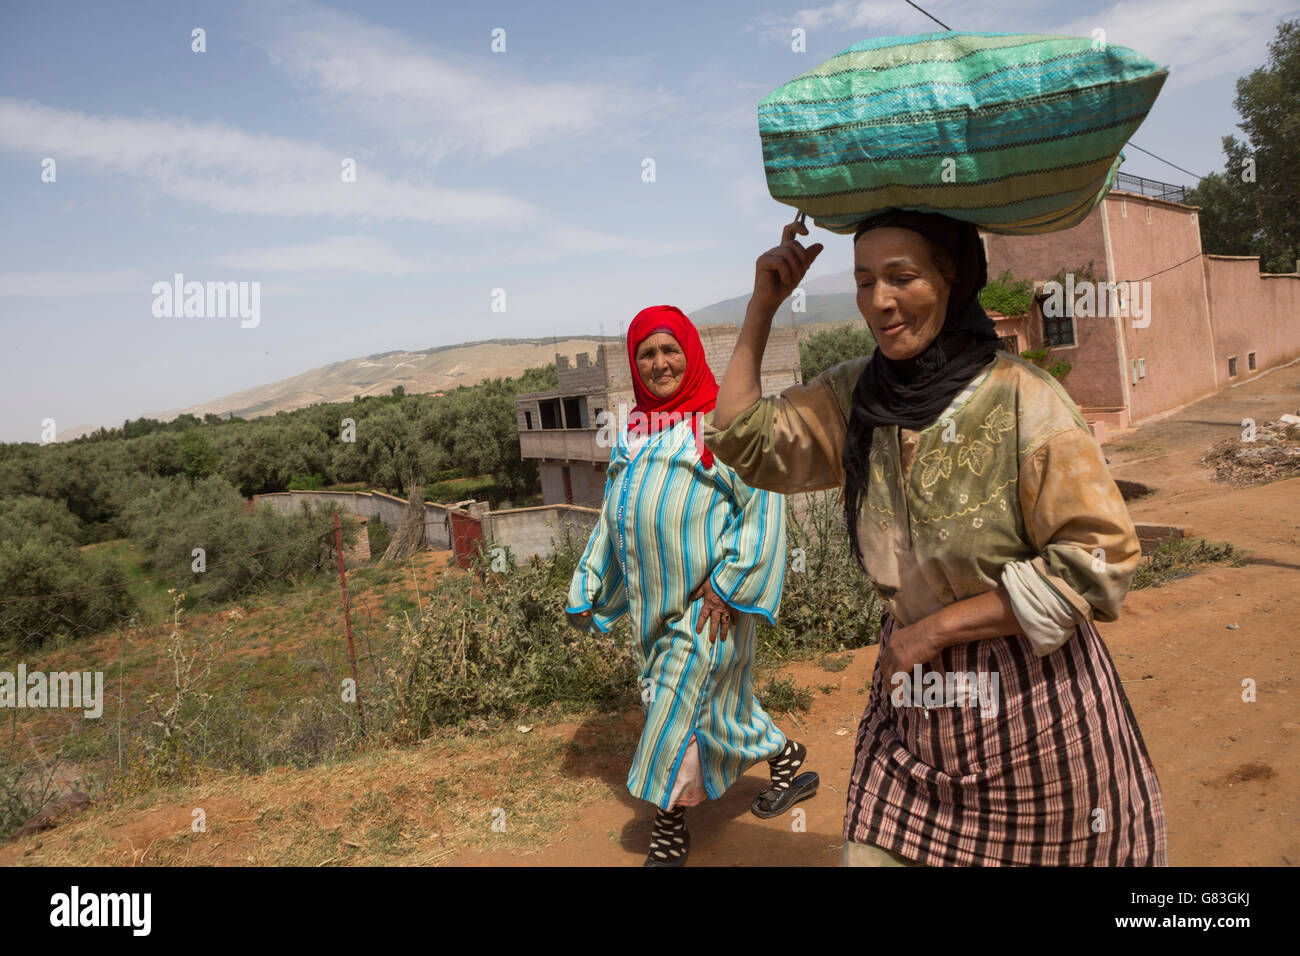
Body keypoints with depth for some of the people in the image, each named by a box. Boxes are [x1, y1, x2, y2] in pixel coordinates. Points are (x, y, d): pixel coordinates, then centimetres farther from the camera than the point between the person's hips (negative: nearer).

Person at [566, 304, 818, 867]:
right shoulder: (634, 430, 11)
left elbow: (762, 505, -12)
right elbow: (612, 516, 16)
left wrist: (726, 584, -17)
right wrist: (587, 588, 13)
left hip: (708, 603, -6)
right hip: (653, 601, 6)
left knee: (678, 708, -1)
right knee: (714, 699, 16)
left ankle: (669, 832, 20)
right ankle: (786, 761, 40)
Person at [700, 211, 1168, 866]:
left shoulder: (1023, 400, -18)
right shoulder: (856, 394, 0)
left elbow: (1097, 561, -18)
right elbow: (742, 440, 3)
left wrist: (936, 626, -16)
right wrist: (763, 303, -1)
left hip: (1032, 697, -4)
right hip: (911, 693, 5)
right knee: (879, 848, 9)